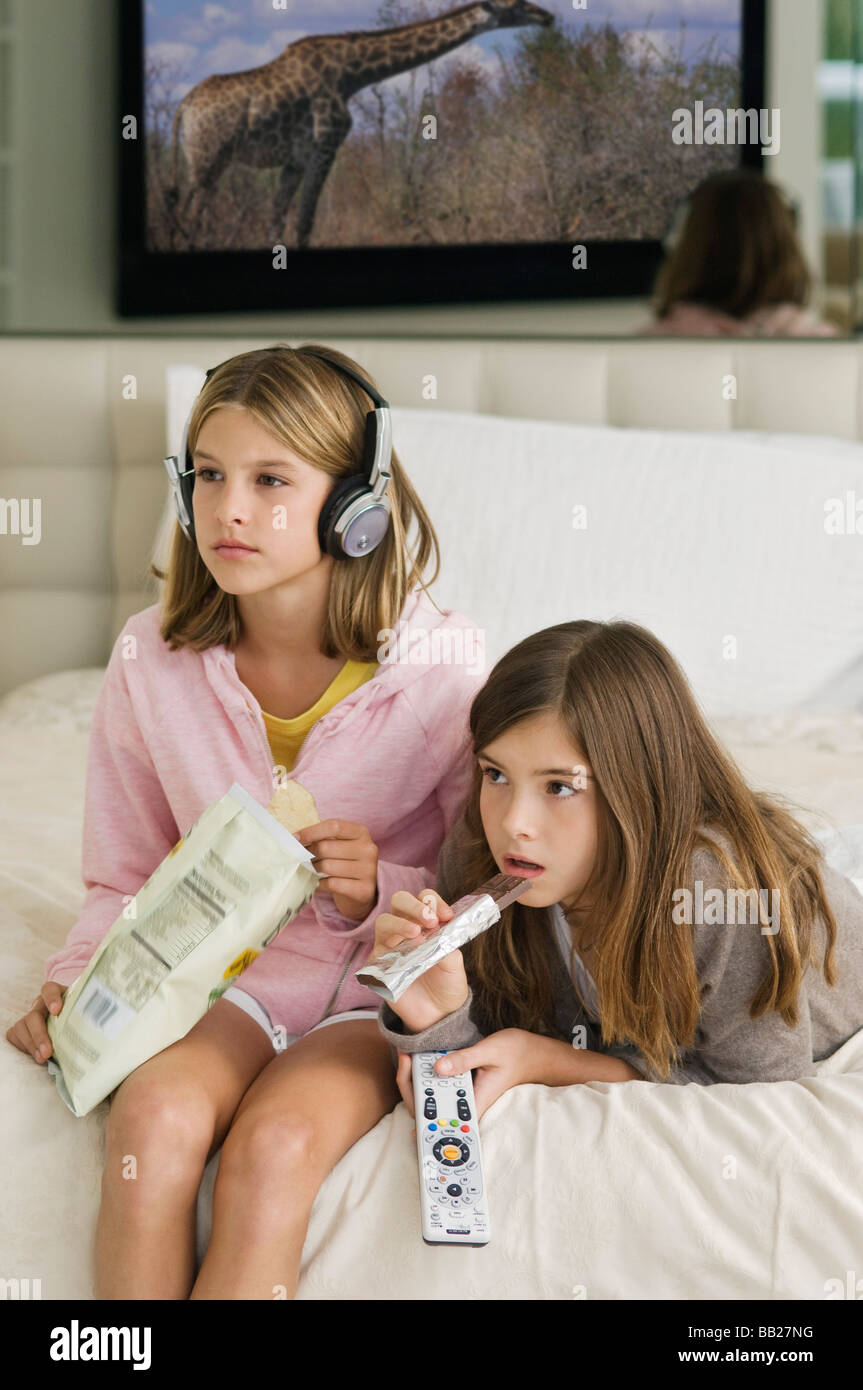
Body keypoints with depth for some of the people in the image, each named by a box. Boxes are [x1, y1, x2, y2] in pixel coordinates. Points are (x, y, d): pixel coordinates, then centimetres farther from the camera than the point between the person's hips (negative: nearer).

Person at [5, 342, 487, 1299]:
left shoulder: (440, 666, -10)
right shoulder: (150, 660, -1)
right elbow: (124, 880, 12)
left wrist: (381, 891, -19)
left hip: (380, 983, -2)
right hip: (221, 970, 3)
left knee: (275, 1141, -32)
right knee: (154, 1117, -31)